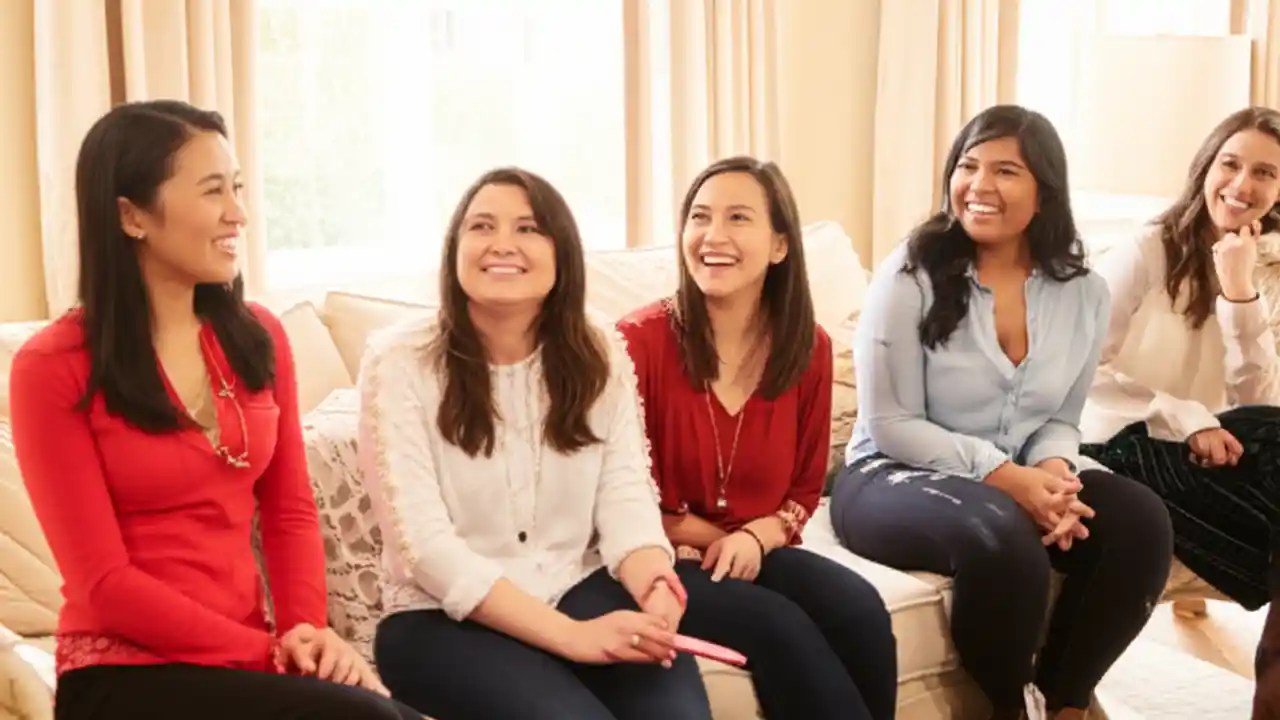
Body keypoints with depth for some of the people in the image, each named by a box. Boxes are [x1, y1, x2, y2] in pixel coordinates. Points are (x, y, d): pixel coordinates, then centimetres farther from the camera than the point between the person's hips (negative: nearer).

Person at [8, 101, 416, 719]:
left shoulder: (257, 336, 7)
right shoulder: (53, 370, -8)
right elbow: (105, 582, -11)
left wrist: (306, 628, -8)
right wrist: (272, 655, -16)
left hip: (247, 655, 5)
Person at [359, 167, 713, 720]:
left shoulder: (599, 355, 4)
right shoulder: (399, 363, -9)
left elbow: (626, 496, -3)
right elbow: (423, 542, -16)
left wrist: (653, 589, -27)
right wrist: (569, 635, -25)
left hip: (579, 590, 3)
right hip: (444, 616, -3)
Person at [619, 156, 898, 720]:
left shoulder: (808, 349, 2)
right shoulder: (640, 340, -12)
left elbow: (805, 487, 10)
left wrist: (755, 538, -10)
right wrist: (714, 542, -7)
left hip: (756, 551, 4)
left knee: (860, 611, -23)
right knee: (778, 626, -30)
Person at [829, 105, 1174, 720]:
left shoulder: (1082, 292, 3)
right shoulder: (911, 274, -11)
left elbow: (1061, 418, 9)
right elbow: (890, 424, -12)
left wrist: (1053, 468, -16)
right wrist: (1003, 475, -22)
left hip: (1020, 479, 5)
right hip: (895, 476, -5)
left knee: (1139, 521, -22)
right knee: (999, 535, -36)